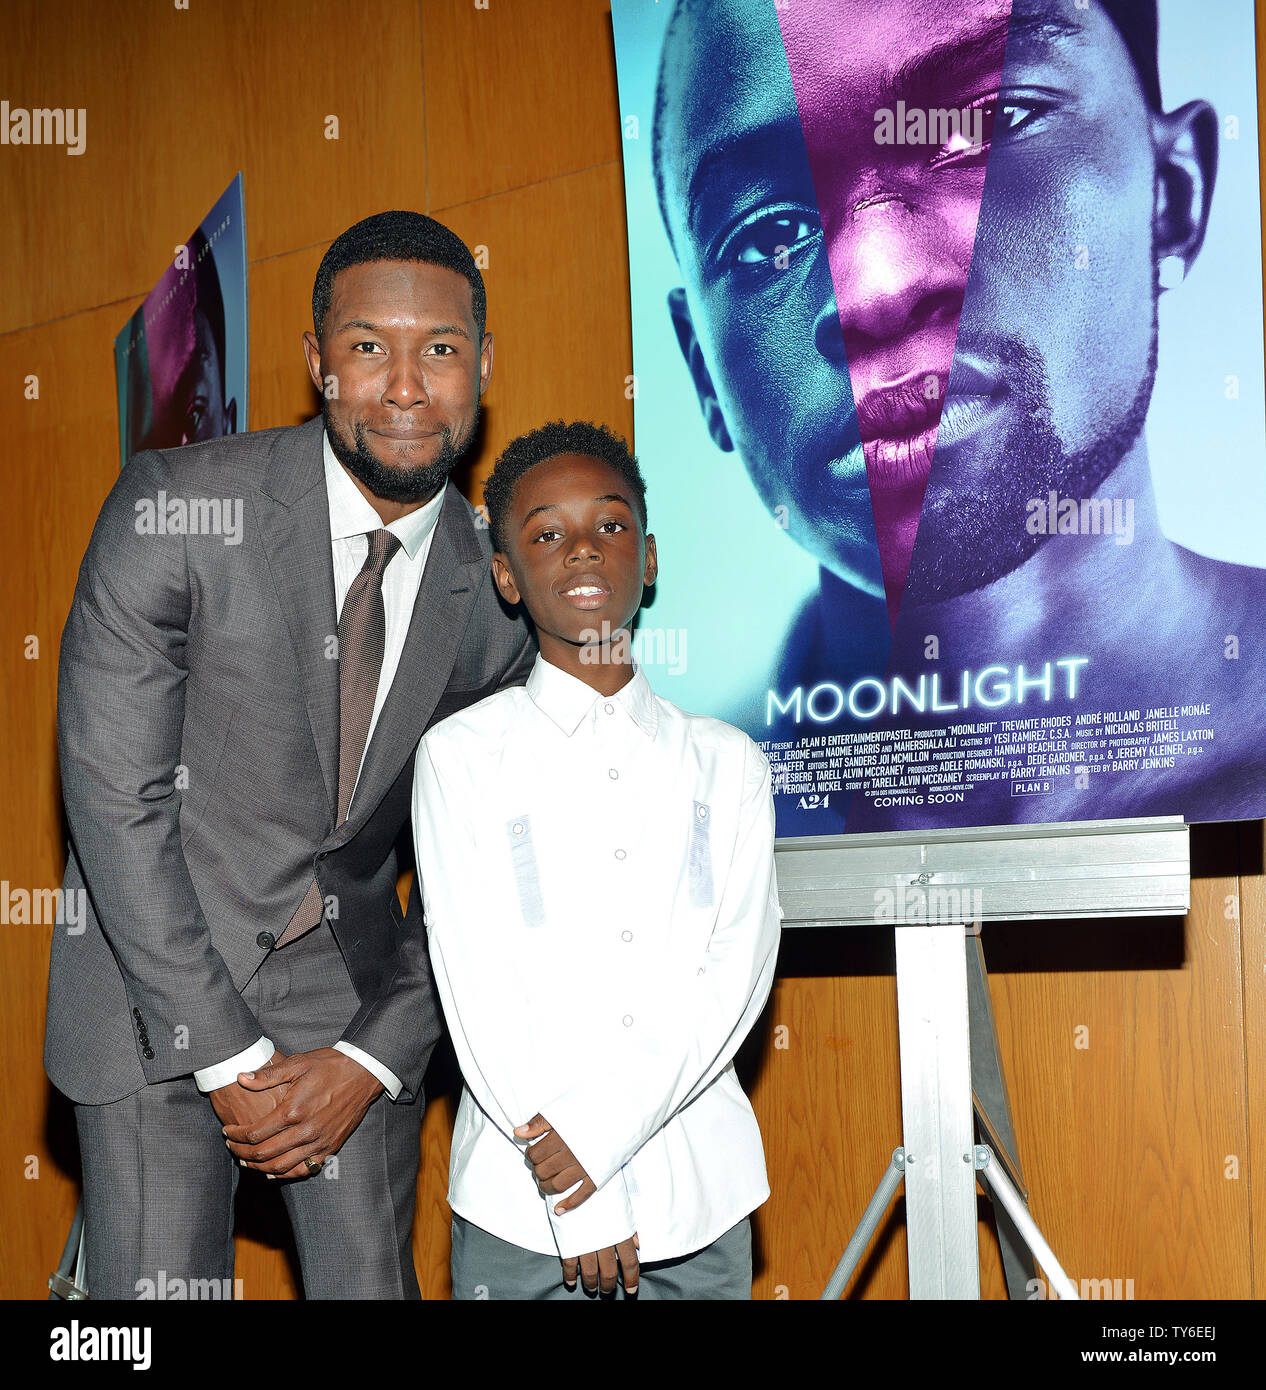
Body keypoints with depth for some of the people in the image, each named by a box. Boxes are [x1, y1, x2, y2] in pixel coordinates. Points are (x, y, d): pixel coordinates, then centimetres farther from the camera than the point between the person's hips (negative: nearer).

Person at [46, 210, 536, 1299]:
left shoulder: (499, 590, -3)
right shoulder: (171, 507, -15)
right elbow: (115, 798, -16)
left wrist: (371, 1058, -8)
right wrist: (228, 1057, -15)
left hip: (356, 990, 3)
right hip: (160, 993, -3)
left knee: (372, 1282, 6)